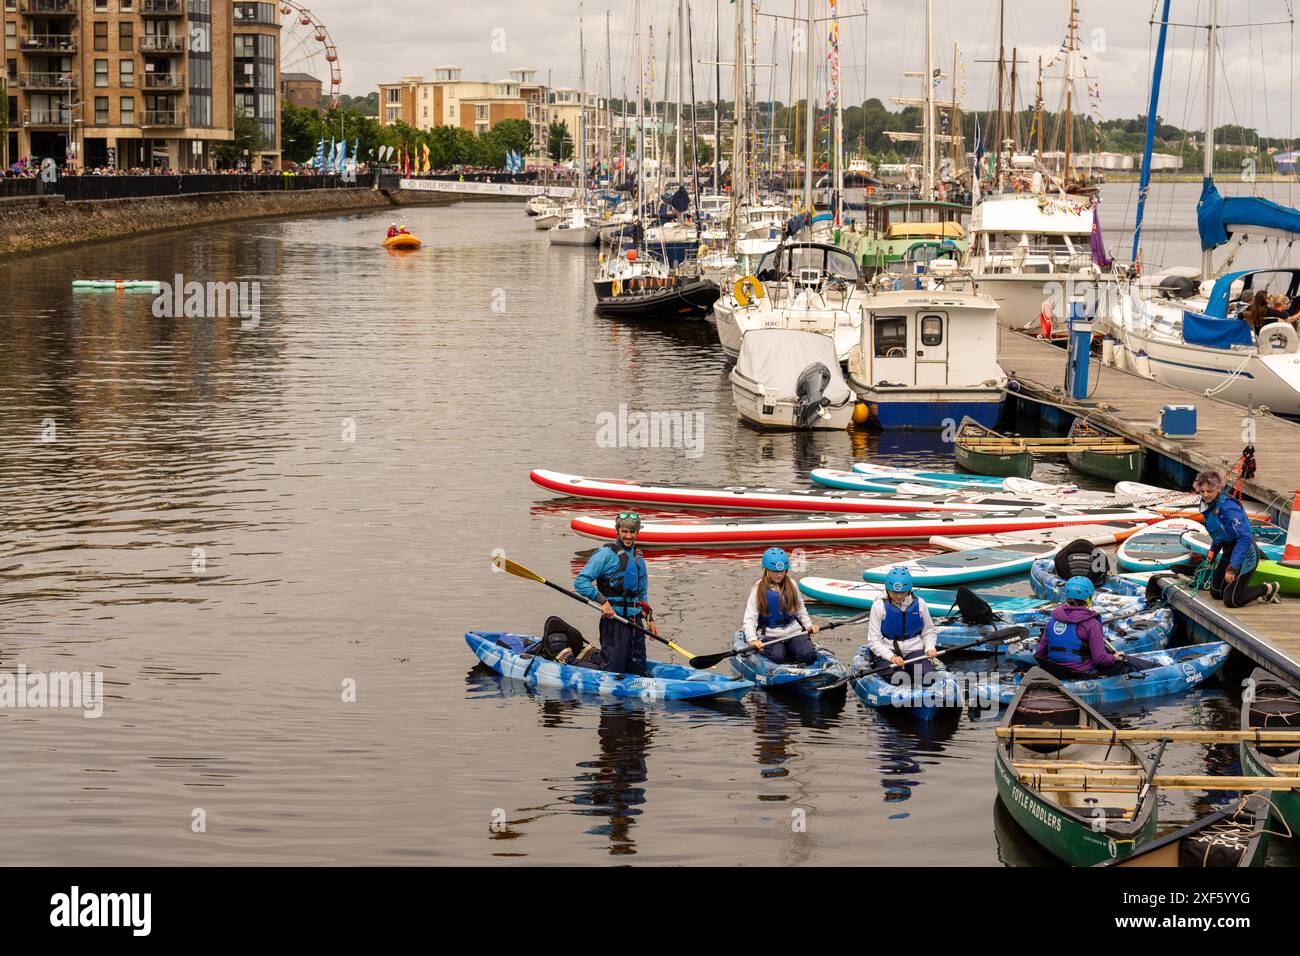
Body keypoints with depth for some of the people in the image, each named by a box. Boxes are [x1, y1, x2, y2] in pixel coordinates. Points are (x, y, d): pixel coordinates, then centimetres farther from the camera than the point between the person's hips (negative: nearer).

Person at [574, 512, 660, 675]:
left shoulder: (638, 559, 15)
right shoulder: (606, 554, -8)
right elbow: (580, 582, -14)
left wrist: (650, 619, 19)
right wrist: (602, 601, -20)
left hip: (636, 621, 7)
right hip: (614, 620, -7)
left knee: (638, 670, 10)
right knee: (613, 671, -7)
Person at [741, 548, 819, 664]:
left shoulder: (791, 585, 9)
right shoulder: (758, 589, -3)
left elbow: (800, 609, 20)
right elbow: (749, 619, -8)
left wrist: (809, 625, 2)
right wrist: (753, 640, -24)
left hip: (793, 631, 3)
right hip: (770, 635, -3)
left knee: (809, 655, -23)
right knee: (777, 657, -32)